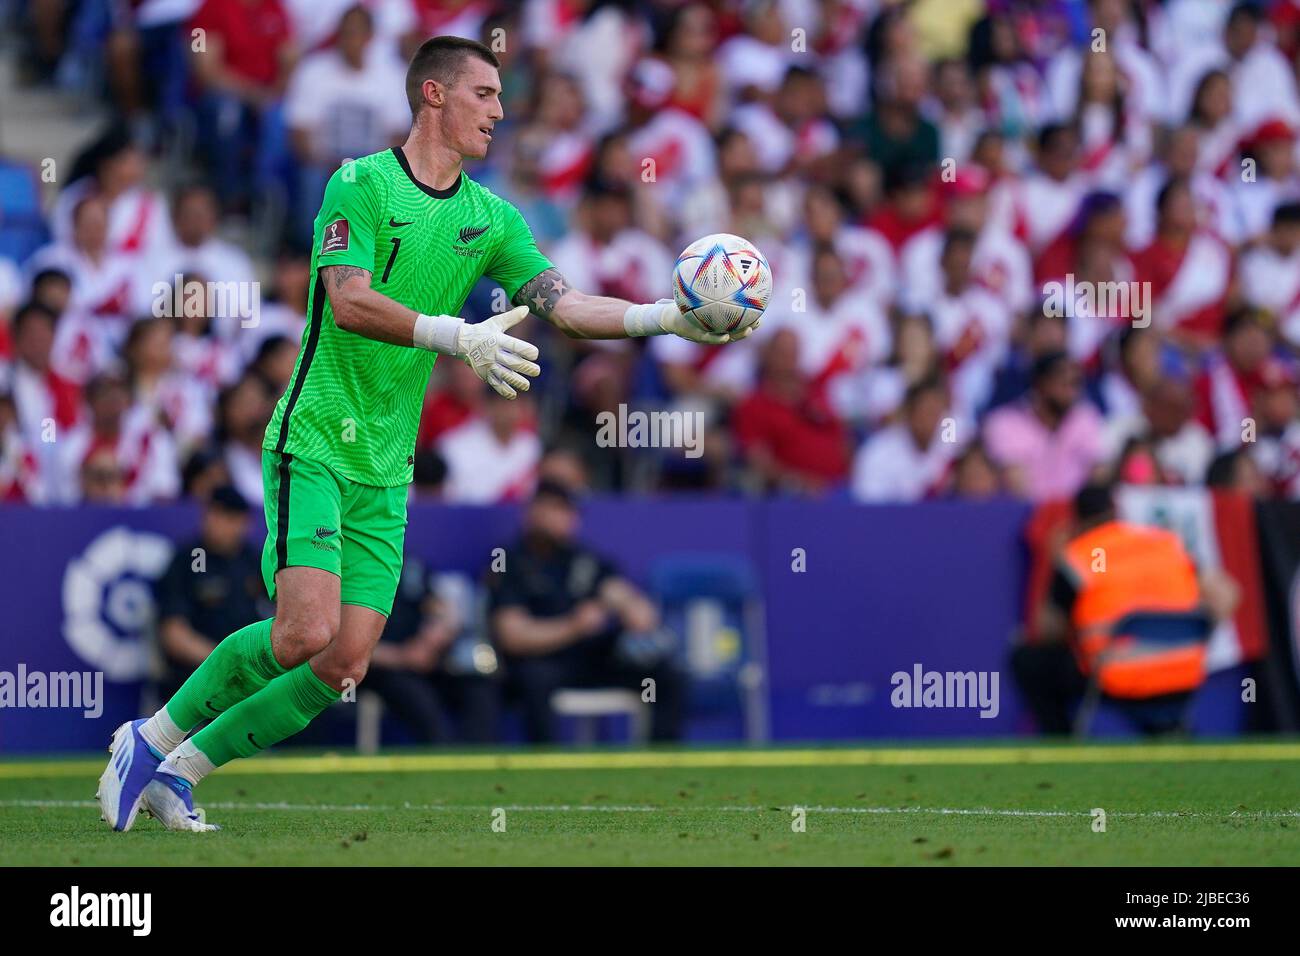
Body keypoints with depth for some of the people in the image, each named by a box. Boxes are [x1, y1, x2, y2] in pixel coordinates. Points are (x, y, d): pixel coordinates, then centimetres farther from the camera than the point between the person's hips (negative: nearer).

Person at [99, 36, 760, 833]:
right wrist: (459, 338, -31)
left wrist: (668, 317, -11)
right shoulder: (361, 185, -8)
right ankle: (153, 738, -1)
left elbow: (566, 306, 3)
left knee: (346, 665, -4)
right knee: (306, 632, -20)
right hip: (313, 445, -6)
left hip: (386, 469, 6)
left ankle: (182, 769, 9)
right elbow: (350, 302, -21)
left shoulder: (492, 219, 10)